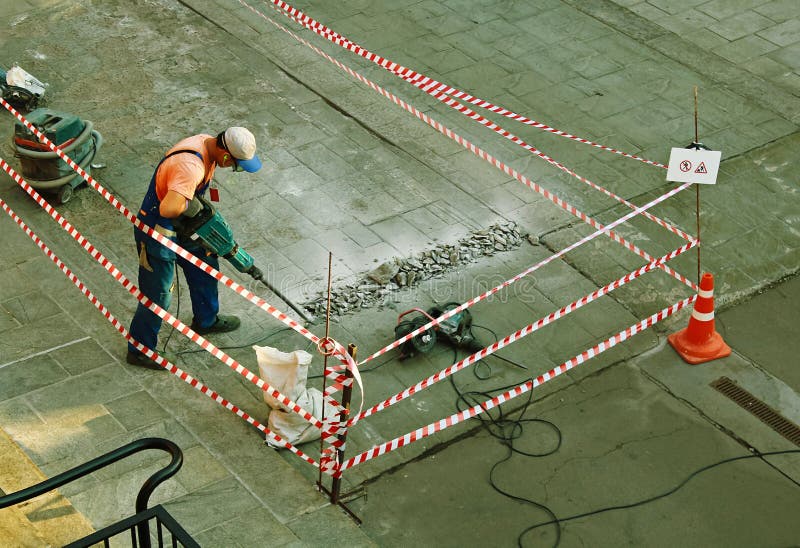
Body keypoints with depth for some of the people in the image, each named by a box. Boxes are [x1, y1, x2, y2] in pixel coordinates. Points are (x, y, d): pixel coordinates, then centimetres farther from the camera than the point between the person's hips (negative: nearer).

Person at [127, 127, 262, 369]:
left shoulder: (207, 143, -7)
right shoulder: (190, 167, -38)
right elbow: (168, 209, -48)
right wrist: (189, 205, -28)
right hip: (156, 235, -9)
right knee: (157, 295, 5)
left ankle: (206, 320, 48)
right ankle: (139, 351, 26)